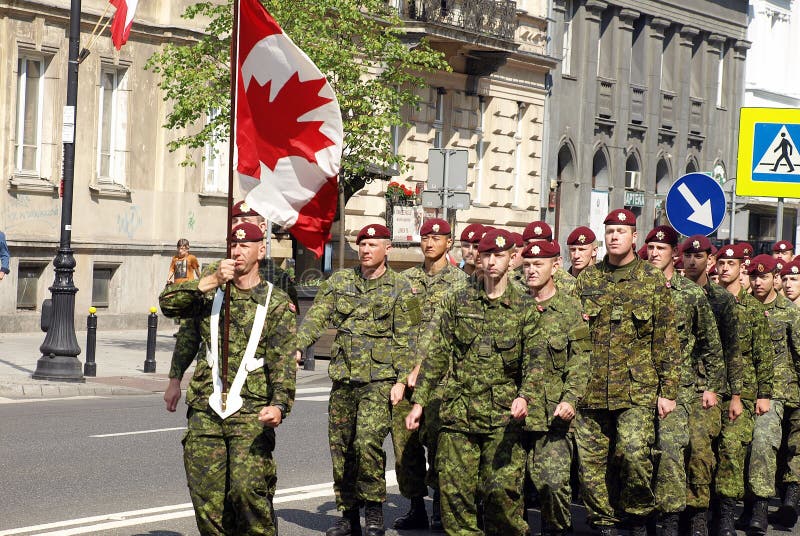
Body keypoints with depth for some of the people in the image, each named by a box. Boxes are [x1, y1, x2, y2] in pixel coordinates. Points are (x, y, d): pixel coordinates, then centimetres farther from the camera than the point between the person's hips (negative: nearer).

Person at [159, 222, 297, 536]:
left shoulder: (277, 303, 5)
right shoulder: (210, 295, 15)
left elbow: (283, 362, -4)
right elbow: (168, 303, -2)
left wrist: (279, 405, -20)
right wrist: (210, 282, -12)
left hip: (250, 414, -3)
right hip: (205, 410, 3)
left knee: (247, 487, -19)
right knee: (206, 495, 1)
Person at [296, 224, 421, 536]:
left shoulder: (400, 288, 0)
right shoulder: (339, 281, 10)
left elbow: (406, 339, -2)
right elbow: (316, 317, 2)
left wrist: (401, 380, -9)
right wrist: (297, 347, -14)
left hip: (379, 379, -4)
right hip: (343, 378, 5)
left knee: (367, 441, -19)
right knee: (341, 447, 7)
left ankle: (374, 511, -2)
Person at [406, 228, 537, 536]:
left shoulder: (524, 308, 4)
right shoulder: (458, 302, 10)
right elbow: (437, 355, 11)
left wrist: (524, 396, -20)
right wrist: (419, 401, 7)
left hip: (503, 416, -2)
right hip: (458, 412, 2)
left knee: (502, 488, -9)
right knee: (455, 489, 1)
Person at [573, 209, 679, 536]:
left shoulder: (652, 282, 4)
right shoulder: (587, 280, 10)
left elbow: (666, 341, 3)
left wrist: (668, 390, -2)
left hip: (637, 389, -3)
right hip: (591, 390, 3)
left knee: (634, 453, -18)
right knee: (591, 461, 3)